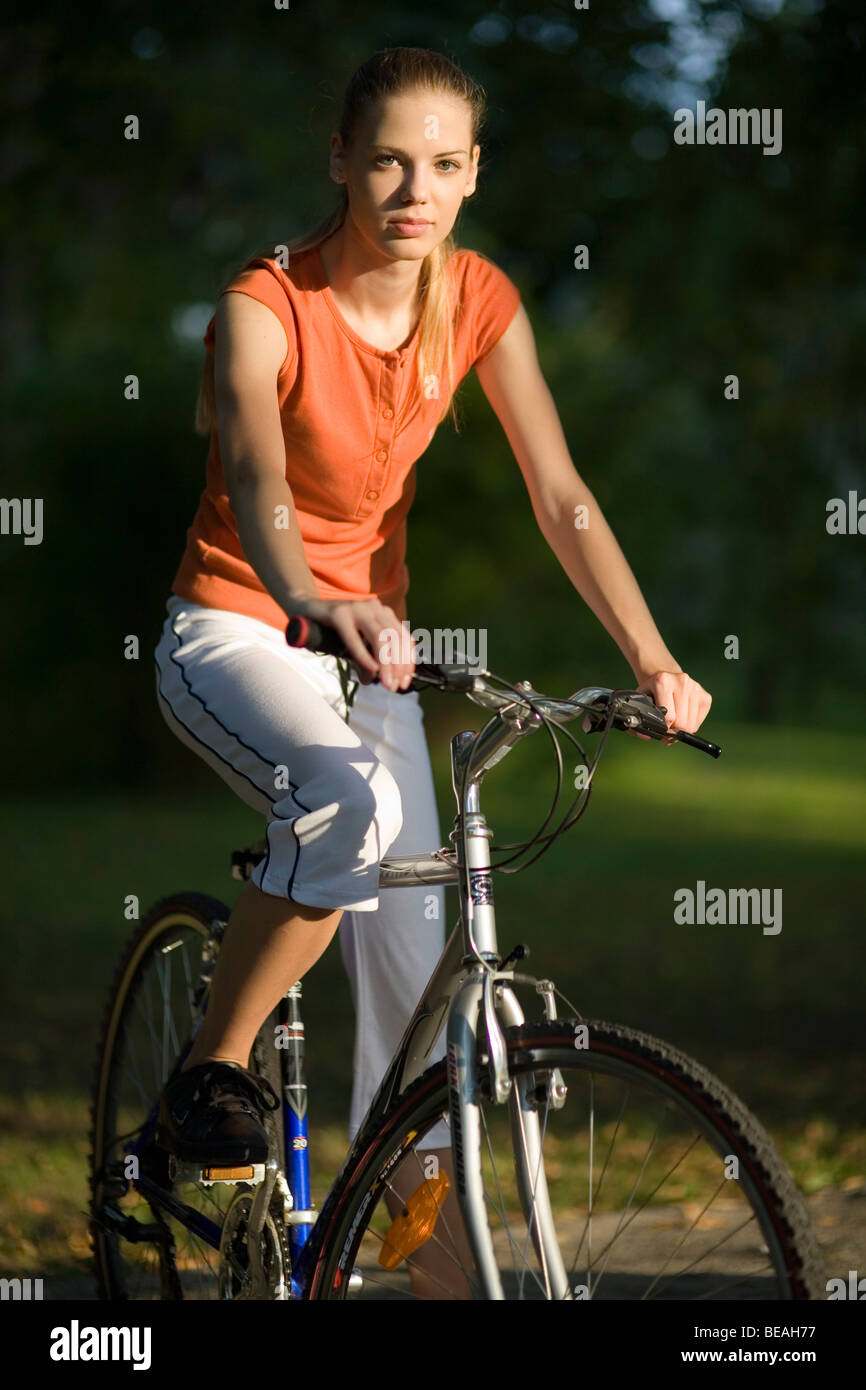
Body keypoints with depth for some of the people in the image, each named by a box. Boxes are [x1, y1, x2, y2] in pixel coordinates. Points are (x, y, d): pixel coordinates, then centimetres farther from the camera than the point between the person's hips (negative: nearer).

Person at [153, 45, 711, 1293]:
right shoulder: (266, 307, -22)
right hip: (233, 631, -5)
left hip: (368, 643, 5)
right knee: (353, 803, -36)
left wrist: (652, 658, -23)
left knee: (416, 962, 0)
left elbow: (560, 496, -10)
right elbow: (255, 480, -40)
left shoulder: (478, 302, -7)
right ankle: (215, 1072, -17)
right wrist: (311, 602, -60)